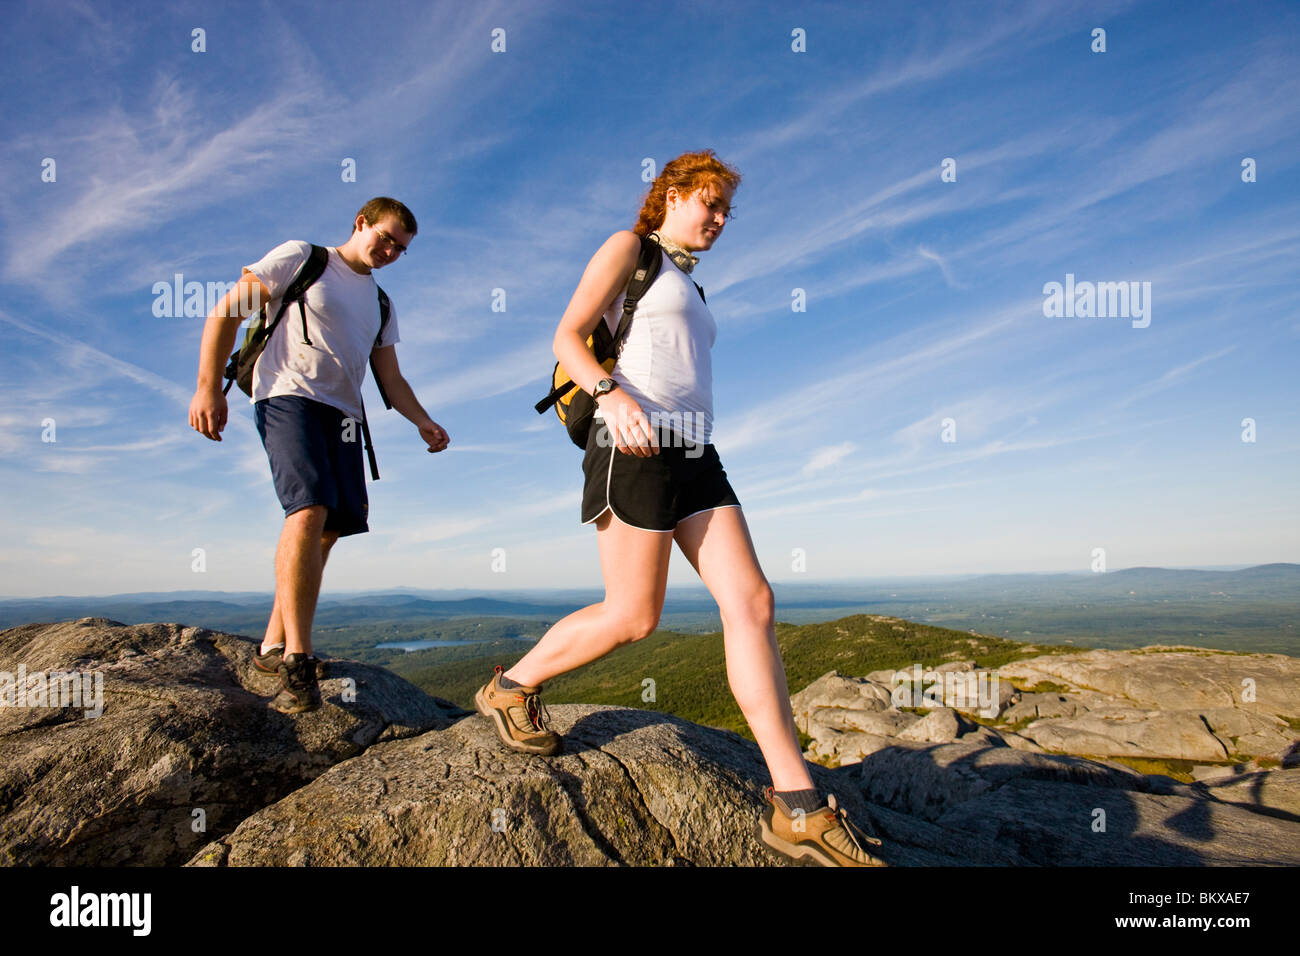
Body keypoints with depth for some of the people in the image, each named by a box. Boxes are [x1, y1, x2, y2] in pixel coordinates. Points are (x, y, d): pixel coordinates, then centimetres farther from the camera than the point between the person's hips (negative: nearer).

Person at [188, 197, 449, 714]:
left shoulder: (380, 304, 24)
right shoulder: (300, 258, 6)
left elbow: (391, 379, 19)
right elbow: (225, 312, 1)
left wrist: (423, 422, 0)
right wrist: (209, 387, -9)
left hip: (341, 414, 7)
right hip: (289, 396, -7)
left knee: (327, 532, 2)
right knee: (309, 511, -25)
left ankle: (274, 645, 15)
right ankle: (297, 659, -23)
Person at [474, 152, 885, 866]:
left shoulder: (685, 290, 31)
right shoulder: (627, 248, 8)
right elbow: (567, 338, -4)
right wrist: (610, 395, -22)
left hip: (691, 455, 8)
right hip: (635, 446, -7)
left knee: (751, 602, -8)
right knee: (633, 618, -8)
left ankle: (795, 805, -8)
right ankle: (510, 688, 18)